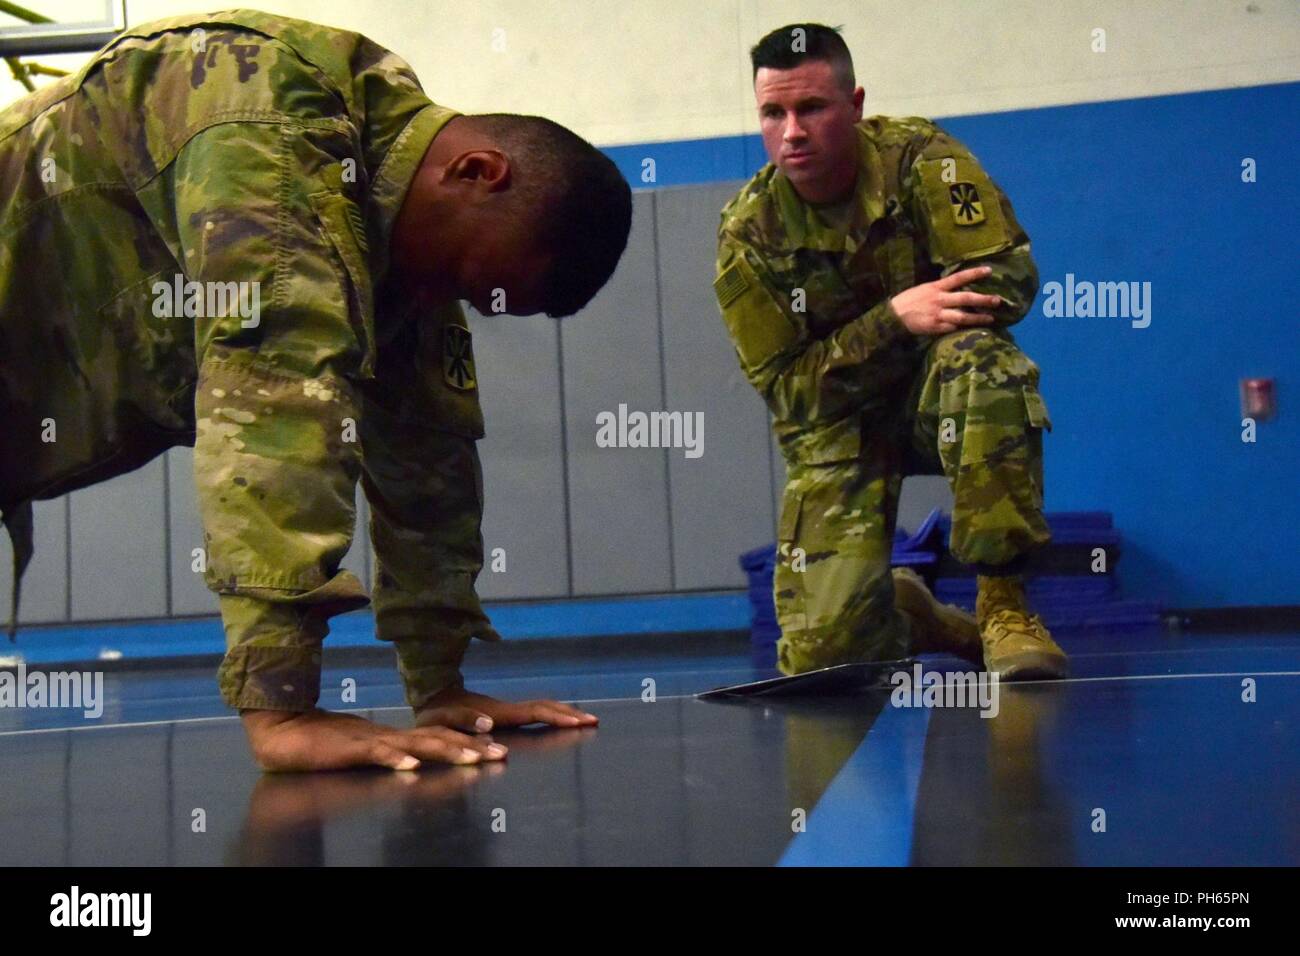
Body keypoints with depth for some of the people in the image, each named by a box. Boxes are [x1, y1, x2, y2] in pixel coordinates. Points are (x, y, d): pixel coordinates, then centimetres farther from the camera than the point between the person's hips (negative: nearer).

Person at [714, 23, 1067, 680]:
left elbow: (1010, 277, -19)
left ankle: (1004, 607, -27)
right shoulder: (748, 232, -10)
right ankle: (907, 618, 25)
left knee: (980, 360, -39)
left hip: (942, 399, -1)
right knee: (824, 650, -14)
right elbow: (783, 385, -14)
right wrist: (895, 319, -28)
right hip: (839, 425, 1)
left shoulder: (917, 158, -14)